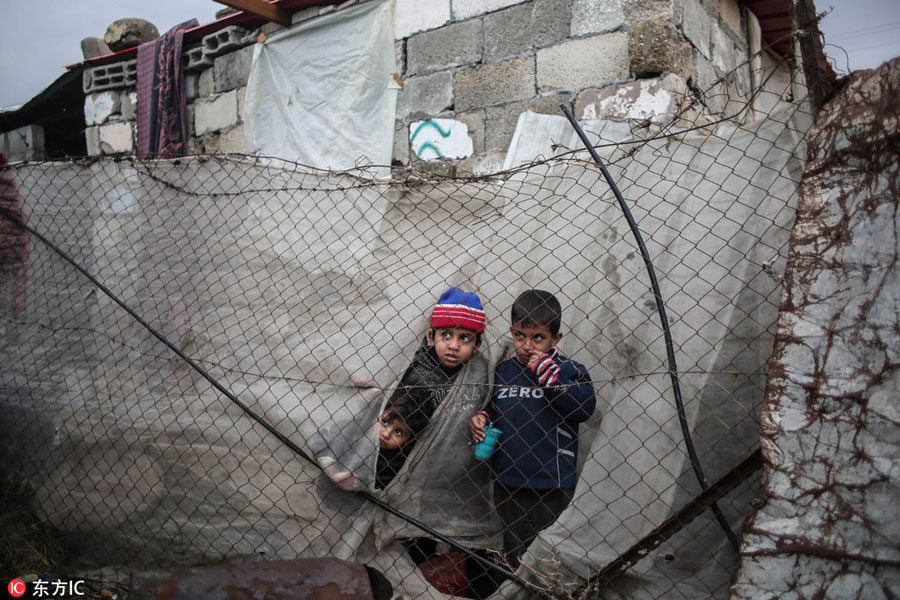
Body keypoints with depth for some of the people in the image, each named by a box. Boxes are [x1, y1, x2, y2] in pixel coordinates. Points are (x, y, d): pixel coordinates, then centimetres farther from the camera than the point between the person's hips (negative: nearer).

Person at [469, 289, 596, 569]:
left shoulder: (569, 370, -7)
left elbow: (584, 407, -24)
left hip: (551, 485, -4)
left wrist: (547, 373, -23)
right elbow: (493, 406, 19)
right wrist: (481, 417, -3)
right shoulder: (503, 370, 5)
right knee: (513, 551, 19)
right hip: (507, 481, 4)